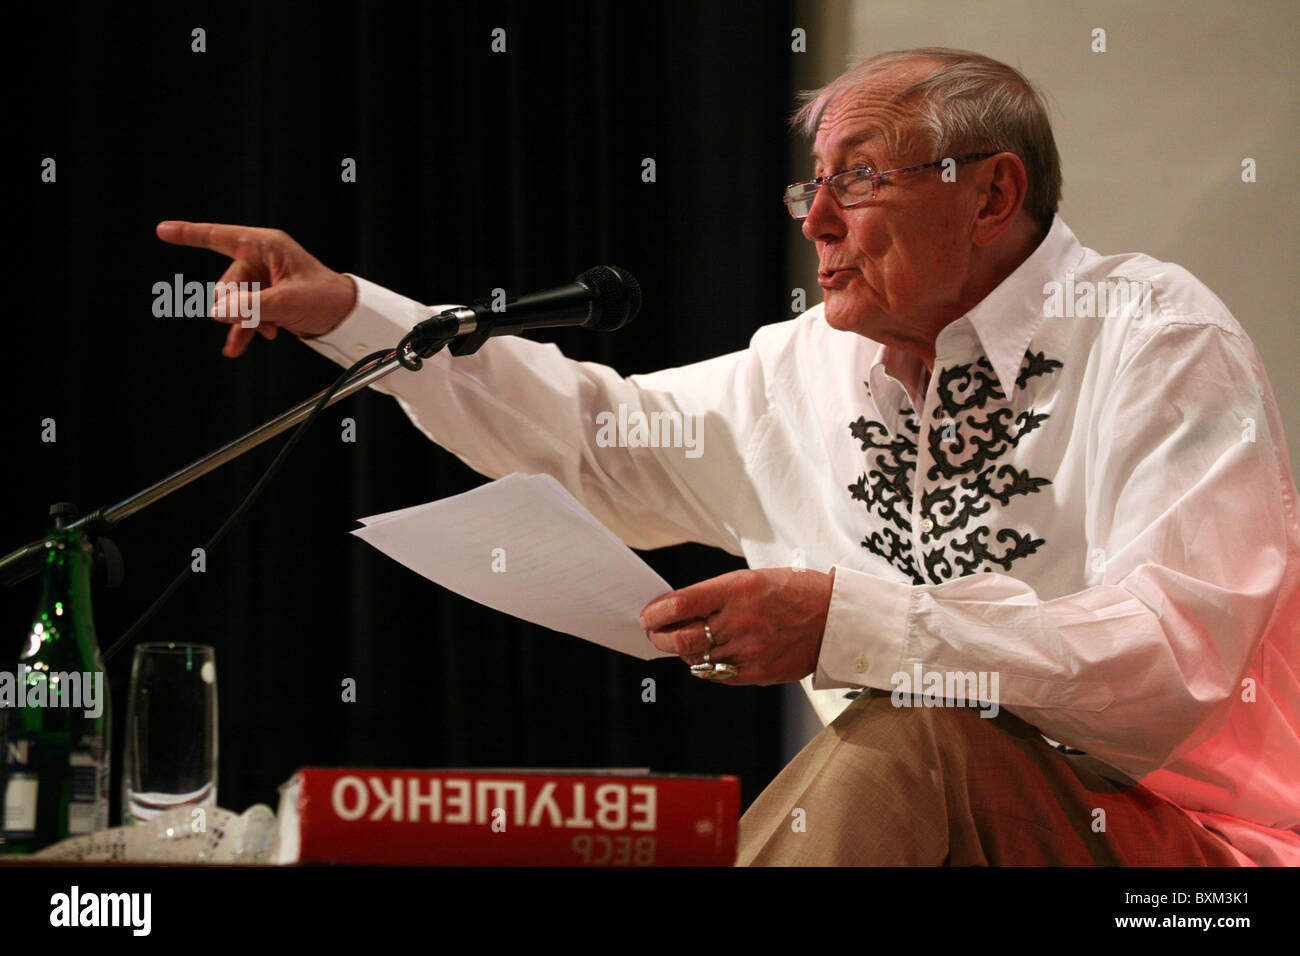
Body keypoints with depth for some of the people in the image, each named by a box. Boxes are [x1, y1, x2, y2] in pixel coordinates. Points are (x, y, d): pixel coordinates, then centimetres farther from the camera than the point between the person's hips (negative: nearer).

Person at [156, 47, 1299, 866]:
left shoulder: (1158, 339, -10)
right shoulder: (809, 368, 11)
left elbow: (1176, 660, -22)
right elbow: (595, 431, 23)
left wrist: (851, 625, -29)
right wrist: (349, 313, 14)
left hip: (1165, 828, -5)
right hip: (898, 806, 5)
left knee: (904, 736, -35)